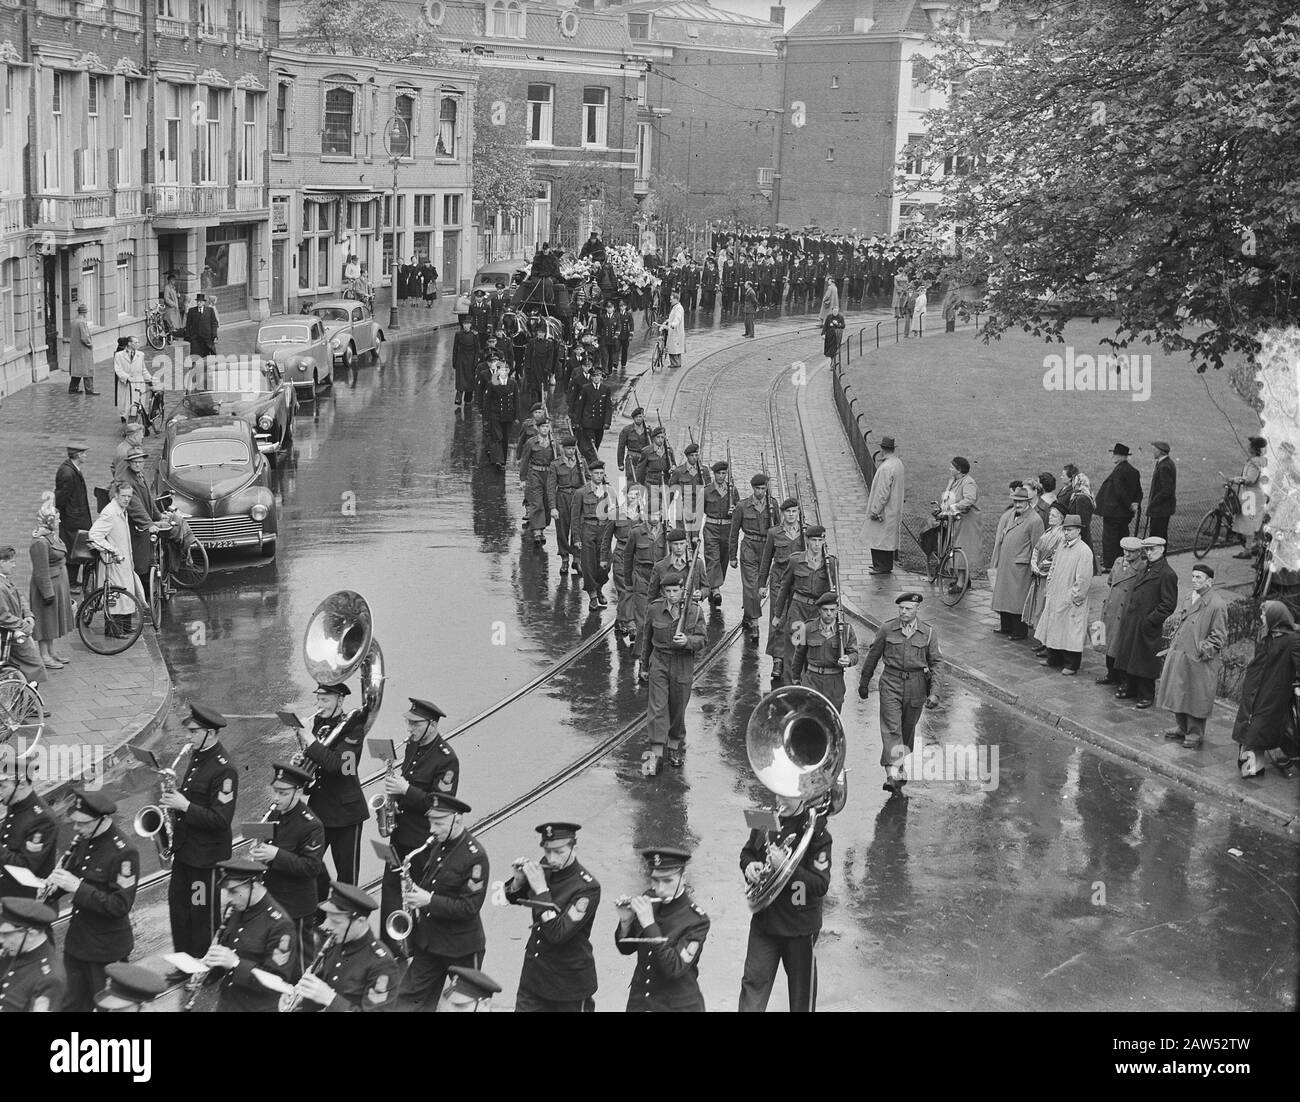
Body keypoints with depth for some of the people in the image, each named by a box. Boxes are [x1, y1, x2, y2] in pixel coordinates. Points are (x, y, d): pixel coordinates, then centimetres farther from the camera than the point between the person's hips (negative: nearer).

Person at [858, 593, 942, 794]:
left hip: (916, 687, 1)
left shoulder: (929, 632, 0)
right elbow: (873, 656, 10)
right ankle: (892, 775, -23)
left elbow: (935, 663, 2)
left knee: (907, 730, 12)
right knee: (891, 728, -14)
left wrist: (934, 692, -7)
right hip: (891, 684, -1)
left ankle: (901, 767, 32)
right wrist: (864, 683, 15)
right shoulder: (887, 629, -1)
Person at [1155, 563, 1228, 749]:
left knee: (1196, 698, 2)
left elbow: (1219, 637, -12)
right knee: (1178, 693, 15)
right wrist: (1173, 645, 13)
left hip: (1199, 662, -8)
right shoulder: (1188, 598, 9)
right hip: (1179, 655, 8)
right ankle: (1181, 728, 30)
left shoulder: (1217, 604, -15)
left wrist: (1202, 651, -18)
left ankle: (1195, 734, 14)